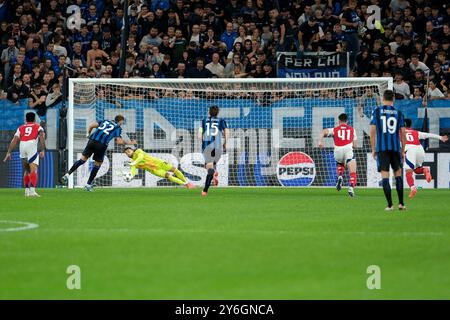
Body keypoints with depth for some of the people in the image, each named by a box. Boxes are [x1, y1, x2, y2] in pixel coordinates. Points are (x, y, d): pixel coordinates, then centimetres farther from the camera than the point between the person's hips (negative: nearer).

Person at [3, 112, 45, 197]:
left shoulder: (21, 128, 27)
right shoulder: (38, 127, 20)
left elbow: (14, 140, 15)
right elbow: (42, 136, 0)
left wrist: (8, 153, 11)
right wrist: (42, 150, -9)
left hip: (22, 146, 3)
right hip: (32, 145, -3)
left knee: (26, 170, 20)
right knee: (33, 170, -11)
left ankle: (27, 190, 21)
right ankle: (32, 190, -26)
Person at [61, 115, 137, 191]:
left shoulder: (105, 121, 23)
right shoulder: (118, 128, 12)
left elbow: (91, 125, 13)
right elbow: (119, 141, 1)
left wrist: (88, 134, 26)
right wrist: (129, 142, 15)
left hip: (92, 140, 3)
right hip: (102, 144, -3)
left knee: (83, 158, 9)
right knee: (97, 164, 12)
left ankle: (67, 174, -5)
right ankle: (88, 185, 14)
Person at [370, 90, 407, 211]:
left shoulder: (377, 111, 3)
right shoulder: (398, 113, 6)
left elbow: (372, 131, 0)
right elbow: (403, 133, 5)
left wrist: (373, 149, 6)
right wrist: (403, 151, 14)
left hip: (381, 148, -1)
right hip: (395, 147, 1)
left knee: (385, 176, -2)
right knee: (398, 174, 15)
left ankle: (390, 205, -8)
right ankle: (401, 203, 11)